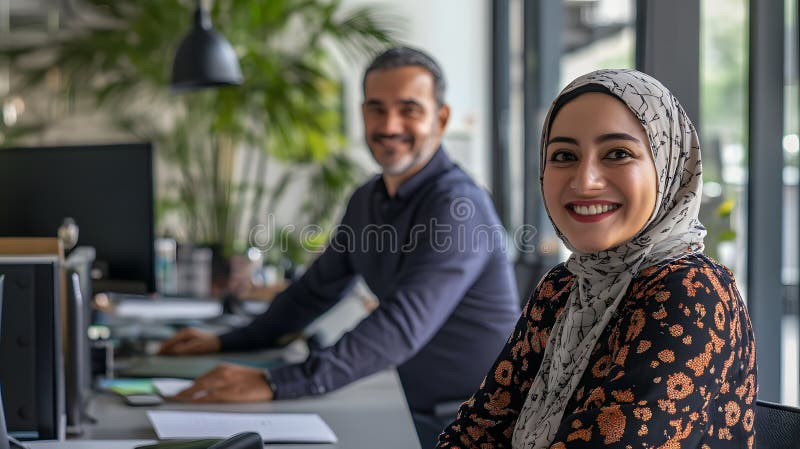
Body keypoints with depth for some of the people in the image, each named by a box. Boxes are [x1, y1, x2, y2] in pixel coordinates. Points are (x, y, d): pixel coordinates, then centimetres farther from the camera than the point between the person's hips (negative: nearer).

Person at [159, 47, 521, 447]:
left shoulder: (457, 207, -20)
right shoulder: (368, 200, 7)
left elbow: (402, 327, -32)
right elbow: (316, 290, 21)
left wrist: (275, 384, -39)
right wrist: (226, 343, 16)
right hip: (422, 413, 7)